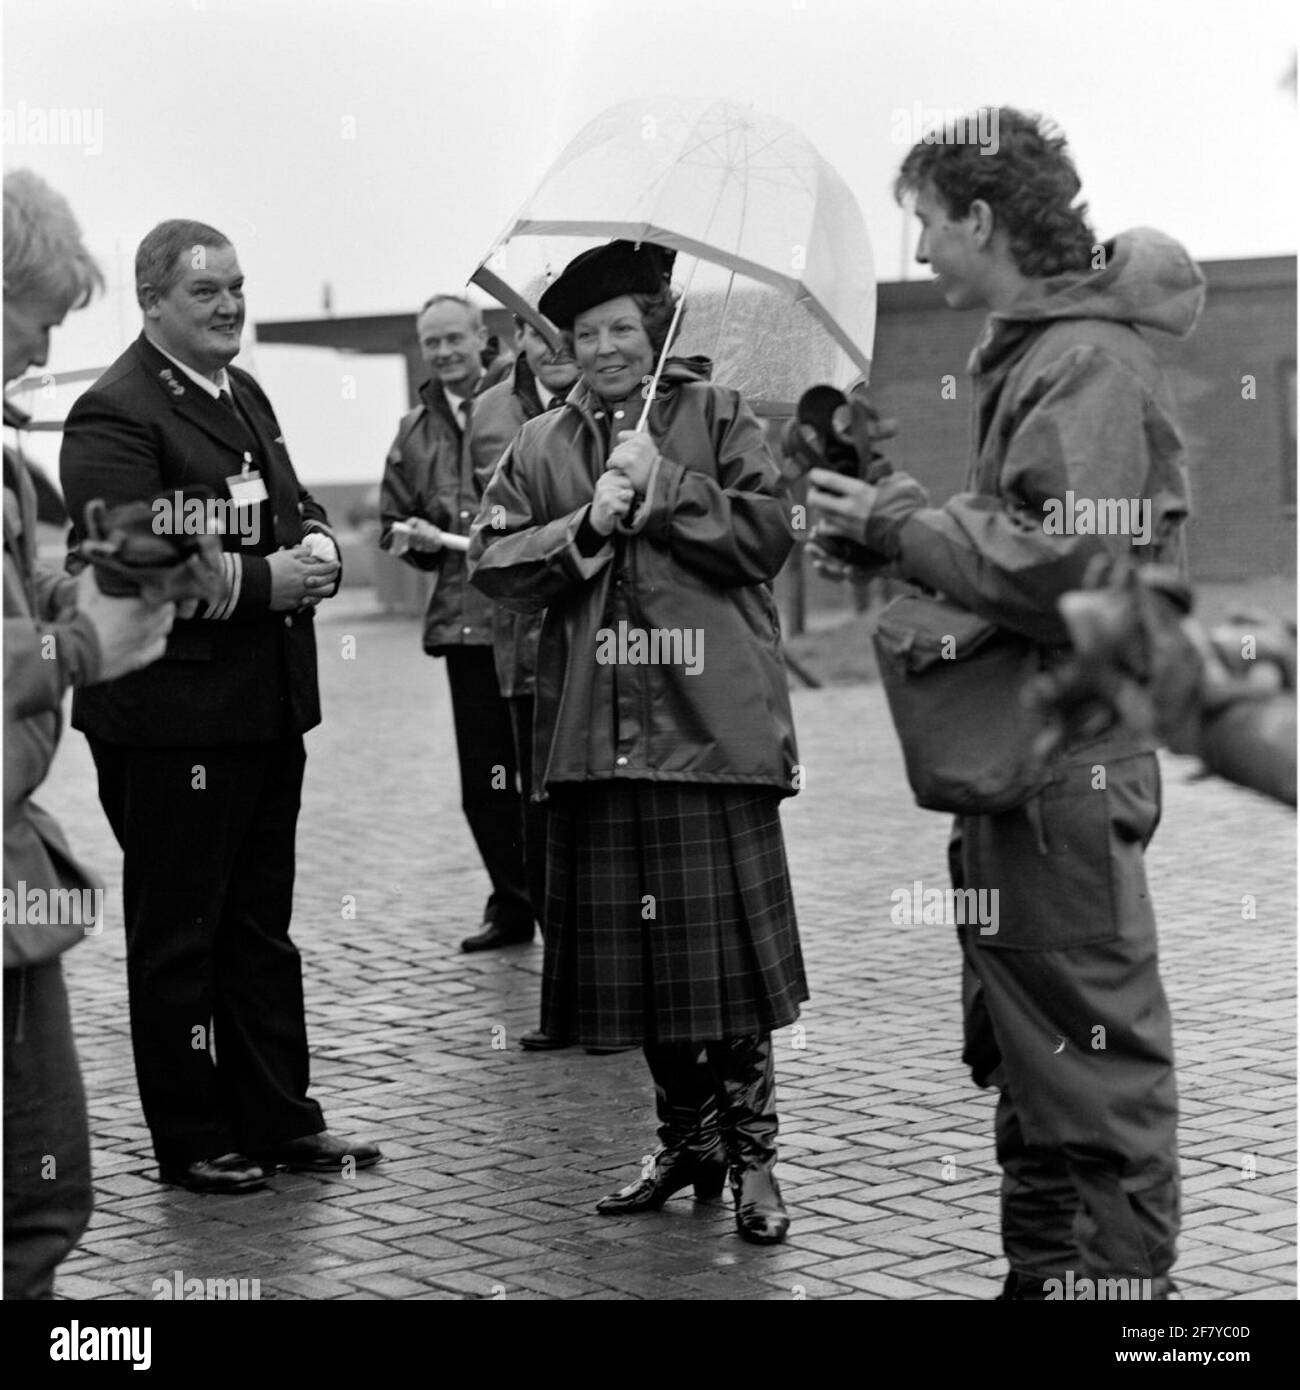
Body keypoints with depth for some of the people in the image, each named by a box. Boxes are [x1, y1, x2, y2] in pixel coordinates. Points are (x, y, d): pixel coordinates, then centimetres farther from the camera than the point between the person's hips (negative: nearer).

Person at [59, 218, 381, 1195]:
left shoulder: (245, 397, 14)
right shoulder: (115, 417, -14)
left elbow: (296, 509, 21)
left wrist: (319, 548, -2)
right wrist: (262, 579, -24)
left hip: (267, 708, 9)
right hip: (171, 718, -9)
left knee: (261, 923, 16)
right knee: (177, 932, 4)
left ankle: (278, 1120, 26)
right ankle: (192, 1140, 13)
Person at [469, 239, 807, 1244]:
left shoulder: (718, 416, 6)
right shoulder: (540, 448, 14)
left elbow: (770, 531, -4)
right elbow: (493, 561, 4)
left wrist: (663, 486, -10)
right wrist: (585, 528, -9)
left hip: (715, 729, -3)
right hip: (597, 737, 4)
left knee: (728, 953, -2)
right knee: (636, 961, 9)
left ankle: (751, 1156, 8)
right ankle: (688, 1143, 22)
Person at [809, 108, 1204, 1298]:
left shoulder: (1091, 363, -16)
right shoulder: (1033, 352, 15)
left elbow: (1058, 567, -25)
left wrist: (898, 523, -14)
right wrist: (906, 524, 2)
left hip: (1069, 760, -10)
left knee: (1096, 1058, -3)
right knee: (1018, 1047, 18)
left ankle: (1121, 1274, 5)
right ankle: (1042, 1269, 29)